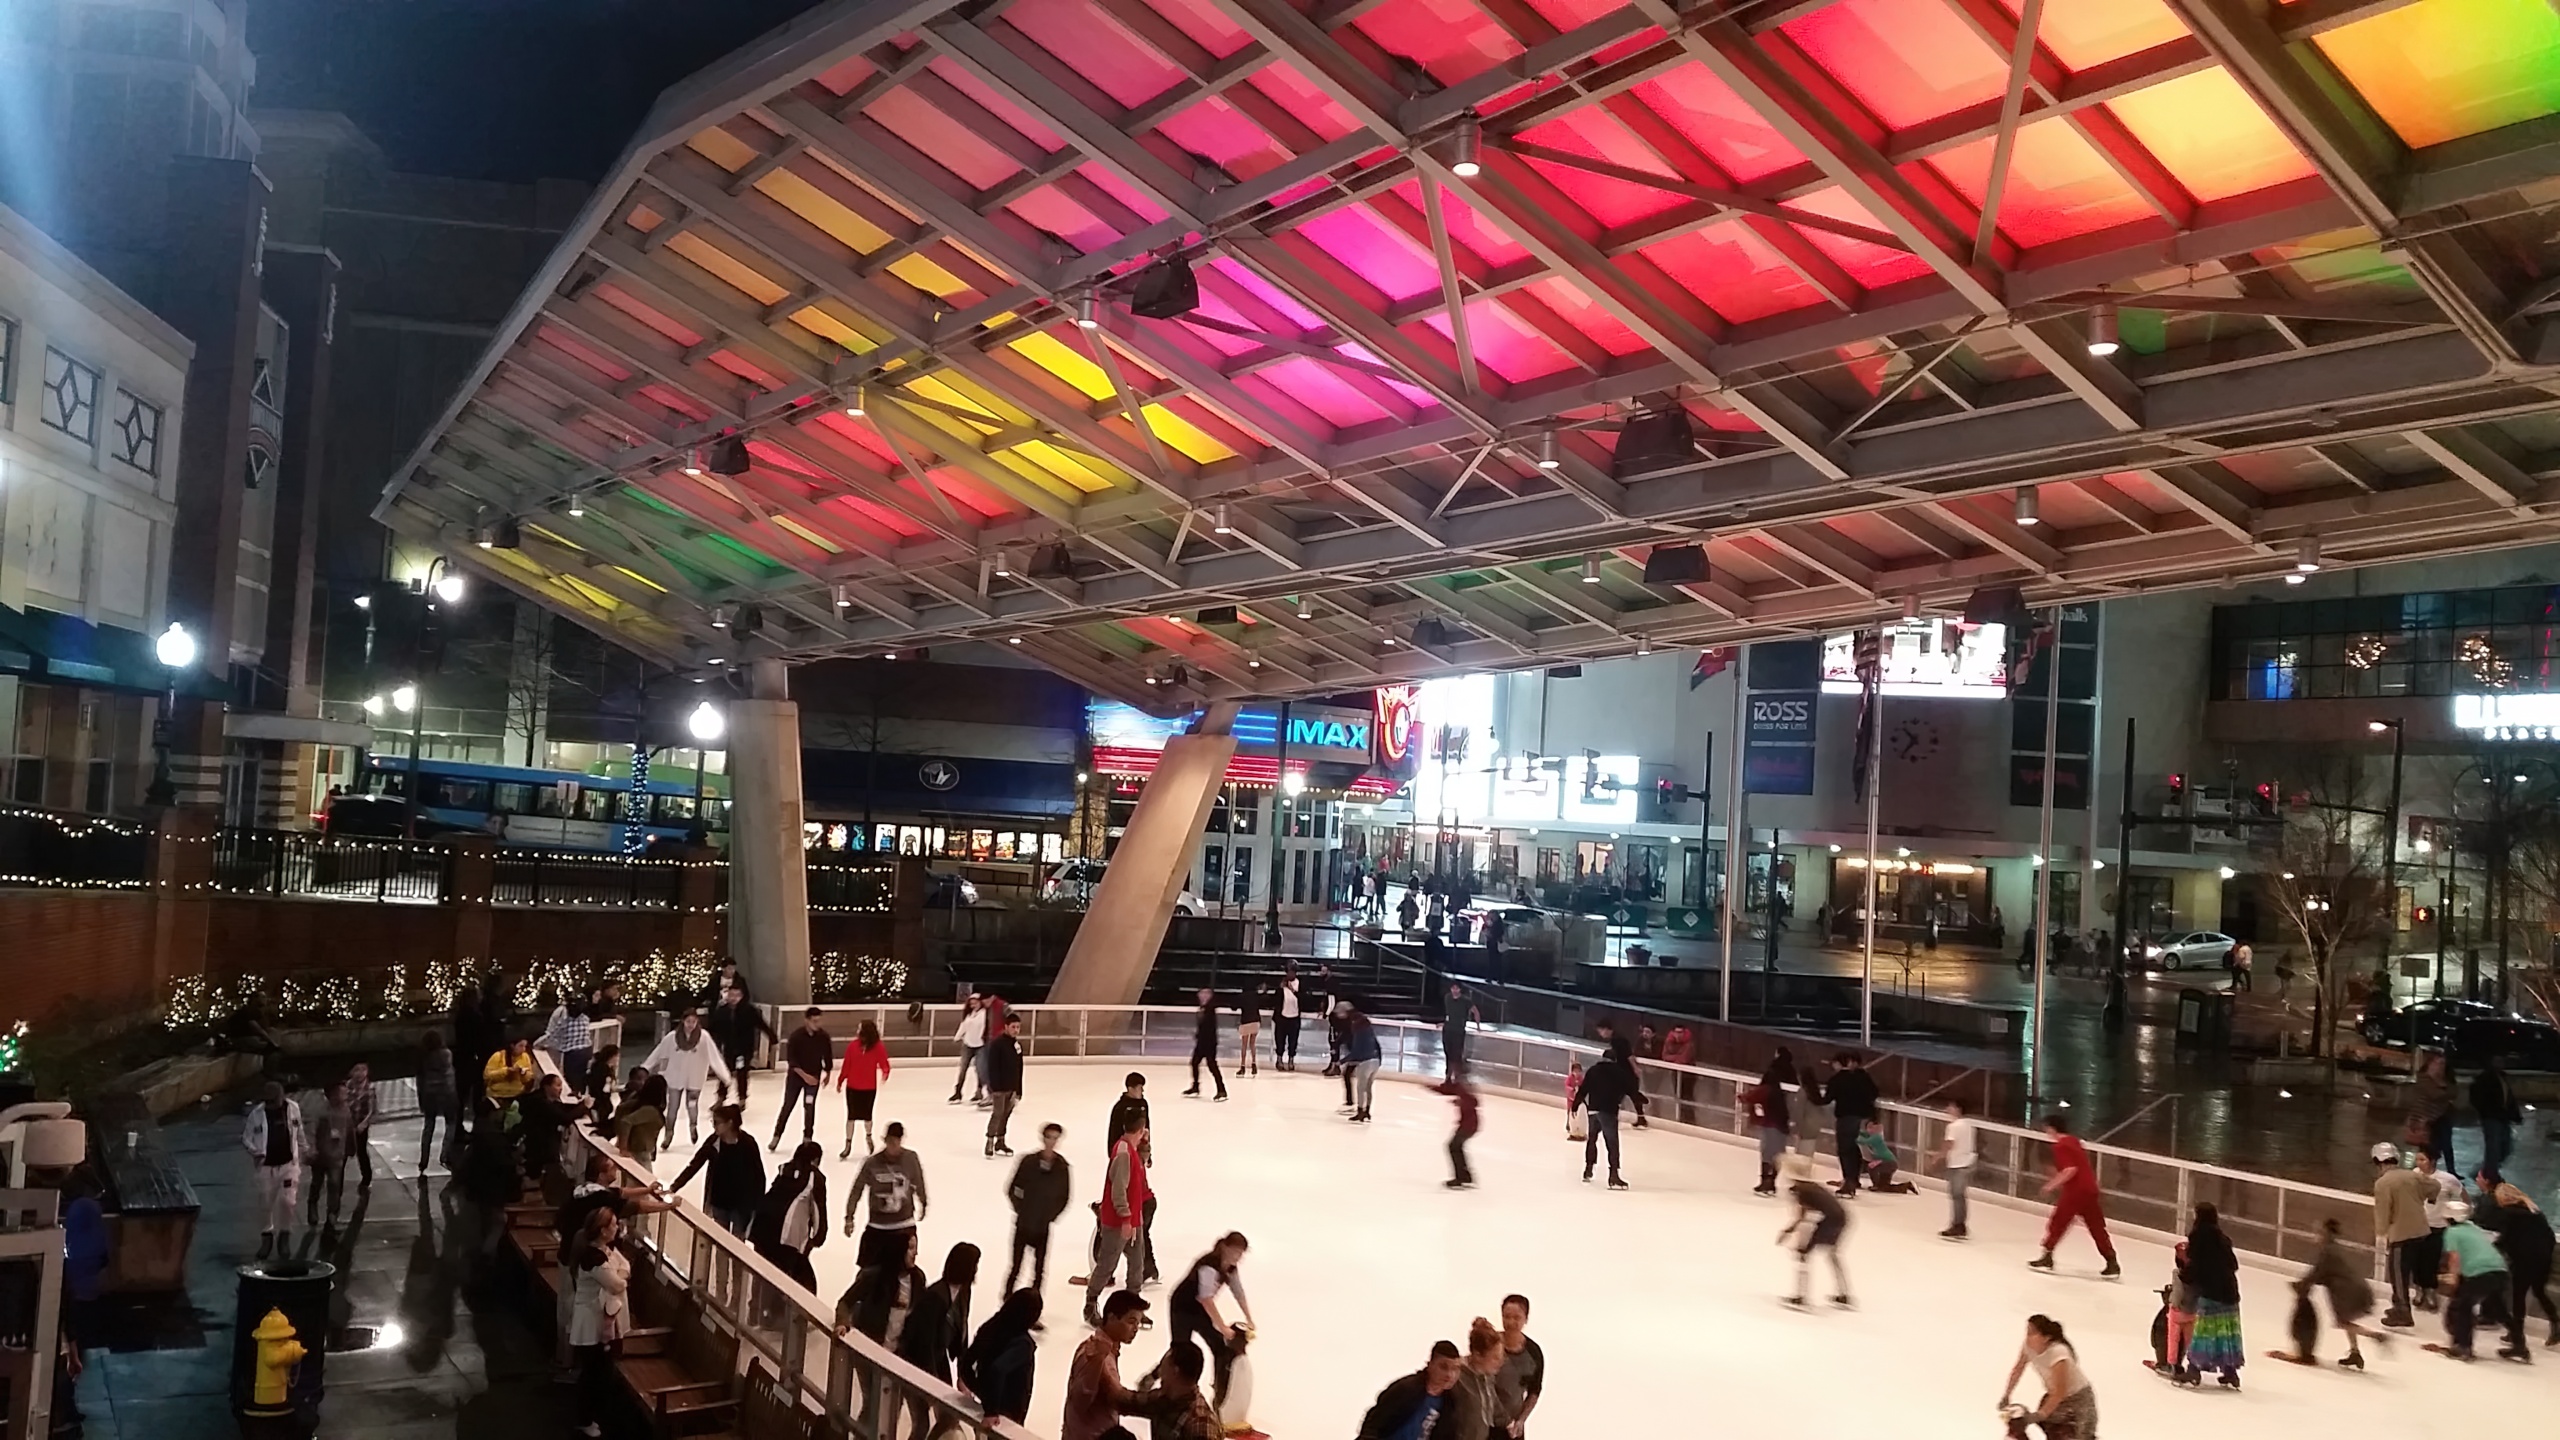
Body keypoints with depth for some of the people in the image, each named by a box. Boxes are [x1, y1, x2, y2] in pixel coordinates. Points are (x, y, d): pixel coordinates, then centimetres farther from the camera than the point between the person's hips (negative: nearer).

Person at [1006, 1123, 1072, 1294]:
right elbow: (1012, 1190, 1)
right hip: (1023, 1222, 0)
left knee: (1039, 1269, 4)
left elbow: (1064, 1196, 3)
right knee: (1015, 1266, 6)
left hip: (1044, 1225, 0)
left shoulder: (1061, 1166, -5)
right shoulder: (1029, 1161, -7)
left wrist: (1051, 1215, -3)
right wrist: (1021, 1208, -5)